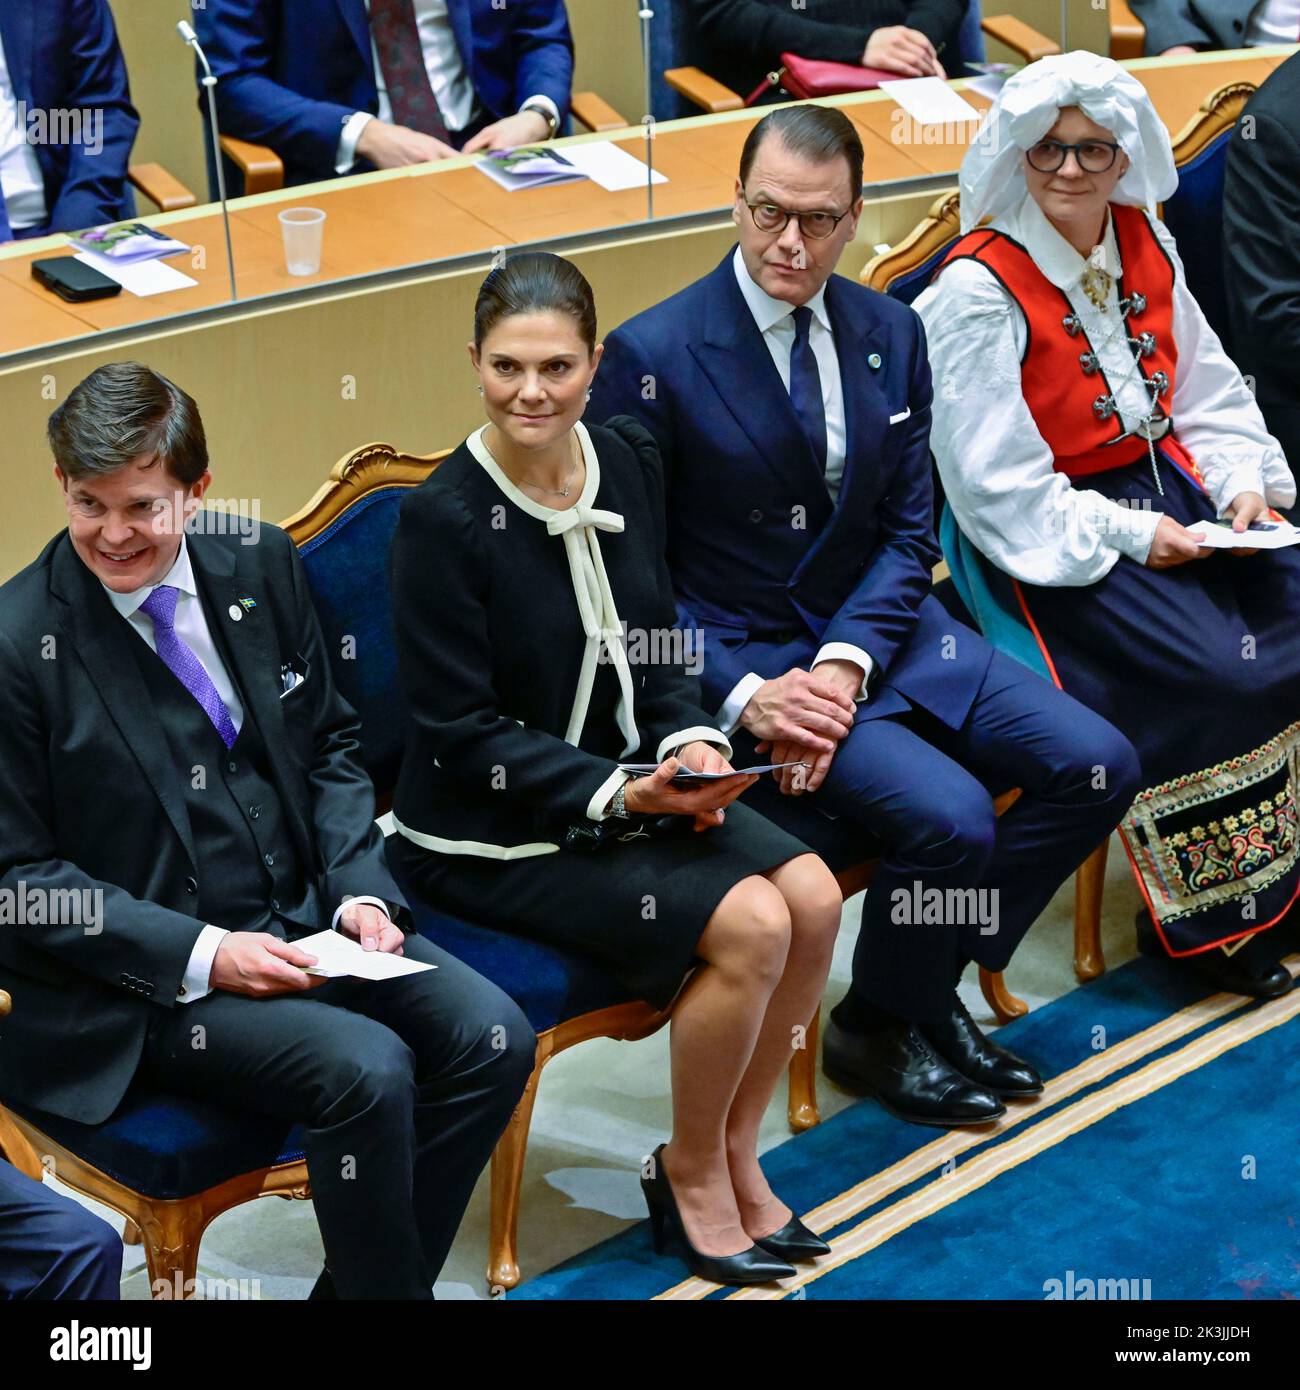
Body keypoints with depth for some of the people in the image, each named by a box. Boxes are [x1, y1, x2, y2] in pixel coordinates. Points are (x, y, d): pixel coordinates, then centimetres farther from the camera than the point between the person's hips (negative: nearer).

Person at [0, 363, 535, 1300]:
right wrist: (200, 956, -19)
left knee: (493, 1039, -13)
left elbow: (331, 747, 14)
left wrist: (359, 892, -4)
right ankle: (382, 1287, -3)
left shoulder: (261, 566, 4)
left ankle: (357, 1287, 2)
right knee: (366, 1069, -27)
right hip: (139, 978, -6)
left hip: (302, 922, 6)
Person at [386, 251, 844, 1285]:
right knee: (749, 924, -22)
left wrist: (688, 741, -9)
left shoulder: (629, 462, 2)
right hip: (492, 832, -6)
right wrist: (617, 795, -23)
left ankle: (735, 1152, 5)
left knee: (813, 897, -15)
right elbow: (462, 731, -16)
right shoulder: (445, 517, -17)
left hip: (630, 784, 7)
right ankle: (690, 1174, 2)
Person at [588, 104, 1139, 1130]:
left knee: (1095, 766, -6)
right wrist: (743, 695, -21)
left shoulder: (890, 334, 5)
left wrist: (847, 662, -13)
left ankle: (933, 983, 12)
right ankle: (875, 1032, 4)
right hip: (744, 657, -6)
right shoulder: (652, 355, -12)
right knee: (948, 815, -25)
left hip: (880, 630, 6)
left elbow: (907, 528, 5)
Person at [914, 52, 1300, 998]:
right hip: (1053, 531, -7)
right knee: (1215, 674, -23)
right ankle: (1198, 917, -4)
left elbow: (1206, 387, 14)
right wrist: (1129, 535, -18)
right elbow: (997, 484, -16)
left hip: (1167, 485, 7)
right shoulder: (980, 288, -16)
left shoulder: (1144, 243, 4)